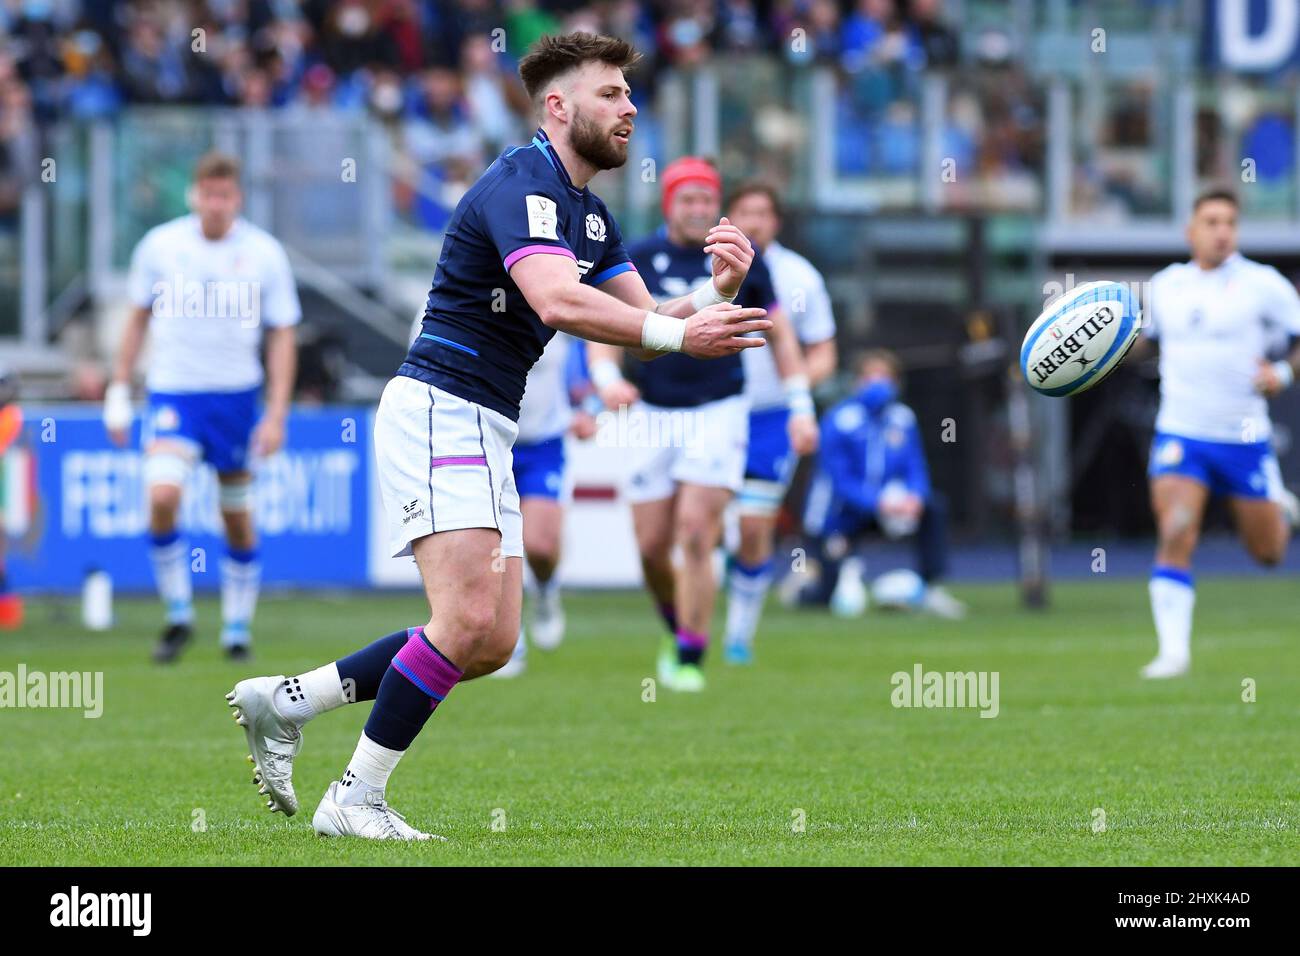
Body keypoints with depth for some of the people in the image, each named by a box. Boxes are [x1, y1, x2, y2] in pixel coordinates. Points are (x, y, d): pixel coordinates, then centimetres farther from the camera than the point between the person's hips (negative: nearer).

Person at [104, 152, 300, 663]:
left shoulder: (265, 253, -4)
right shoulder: (160, 245, -3)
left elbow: (282, 336, 0)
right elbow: (138, 318, 11)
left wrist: (277, 414, -7)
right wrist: (119, 388, 8)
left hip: (236, 394, 1)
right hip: (172, 391, -1)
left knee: (238, 518, 7)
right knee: (162, 496, -21)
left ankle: (238, 626, 24)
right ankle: (178, 615, -4)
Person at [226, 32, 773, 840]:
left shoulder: (590, 215, 16)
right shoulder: (521, 184, -15)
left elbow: (646, 322, 14)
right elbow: (556, 299, -32)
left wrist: (716, 291, -6)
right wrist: (679, 334, -34)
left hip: (486, 436, 10)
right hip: (437, 411, -10)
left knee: (493, 644, 7)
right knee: (469, 618, -19)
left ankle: (283, 704, 14)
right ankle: (355, 802, -11)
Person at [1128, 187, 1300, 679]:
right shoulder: (1165, 286, 5)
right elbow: (1147, 338, 24)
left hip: (1245, 438, -1)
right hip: (1180, 434, 1)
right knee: (1175, 537, -19)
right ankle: (1174, 651, -16)